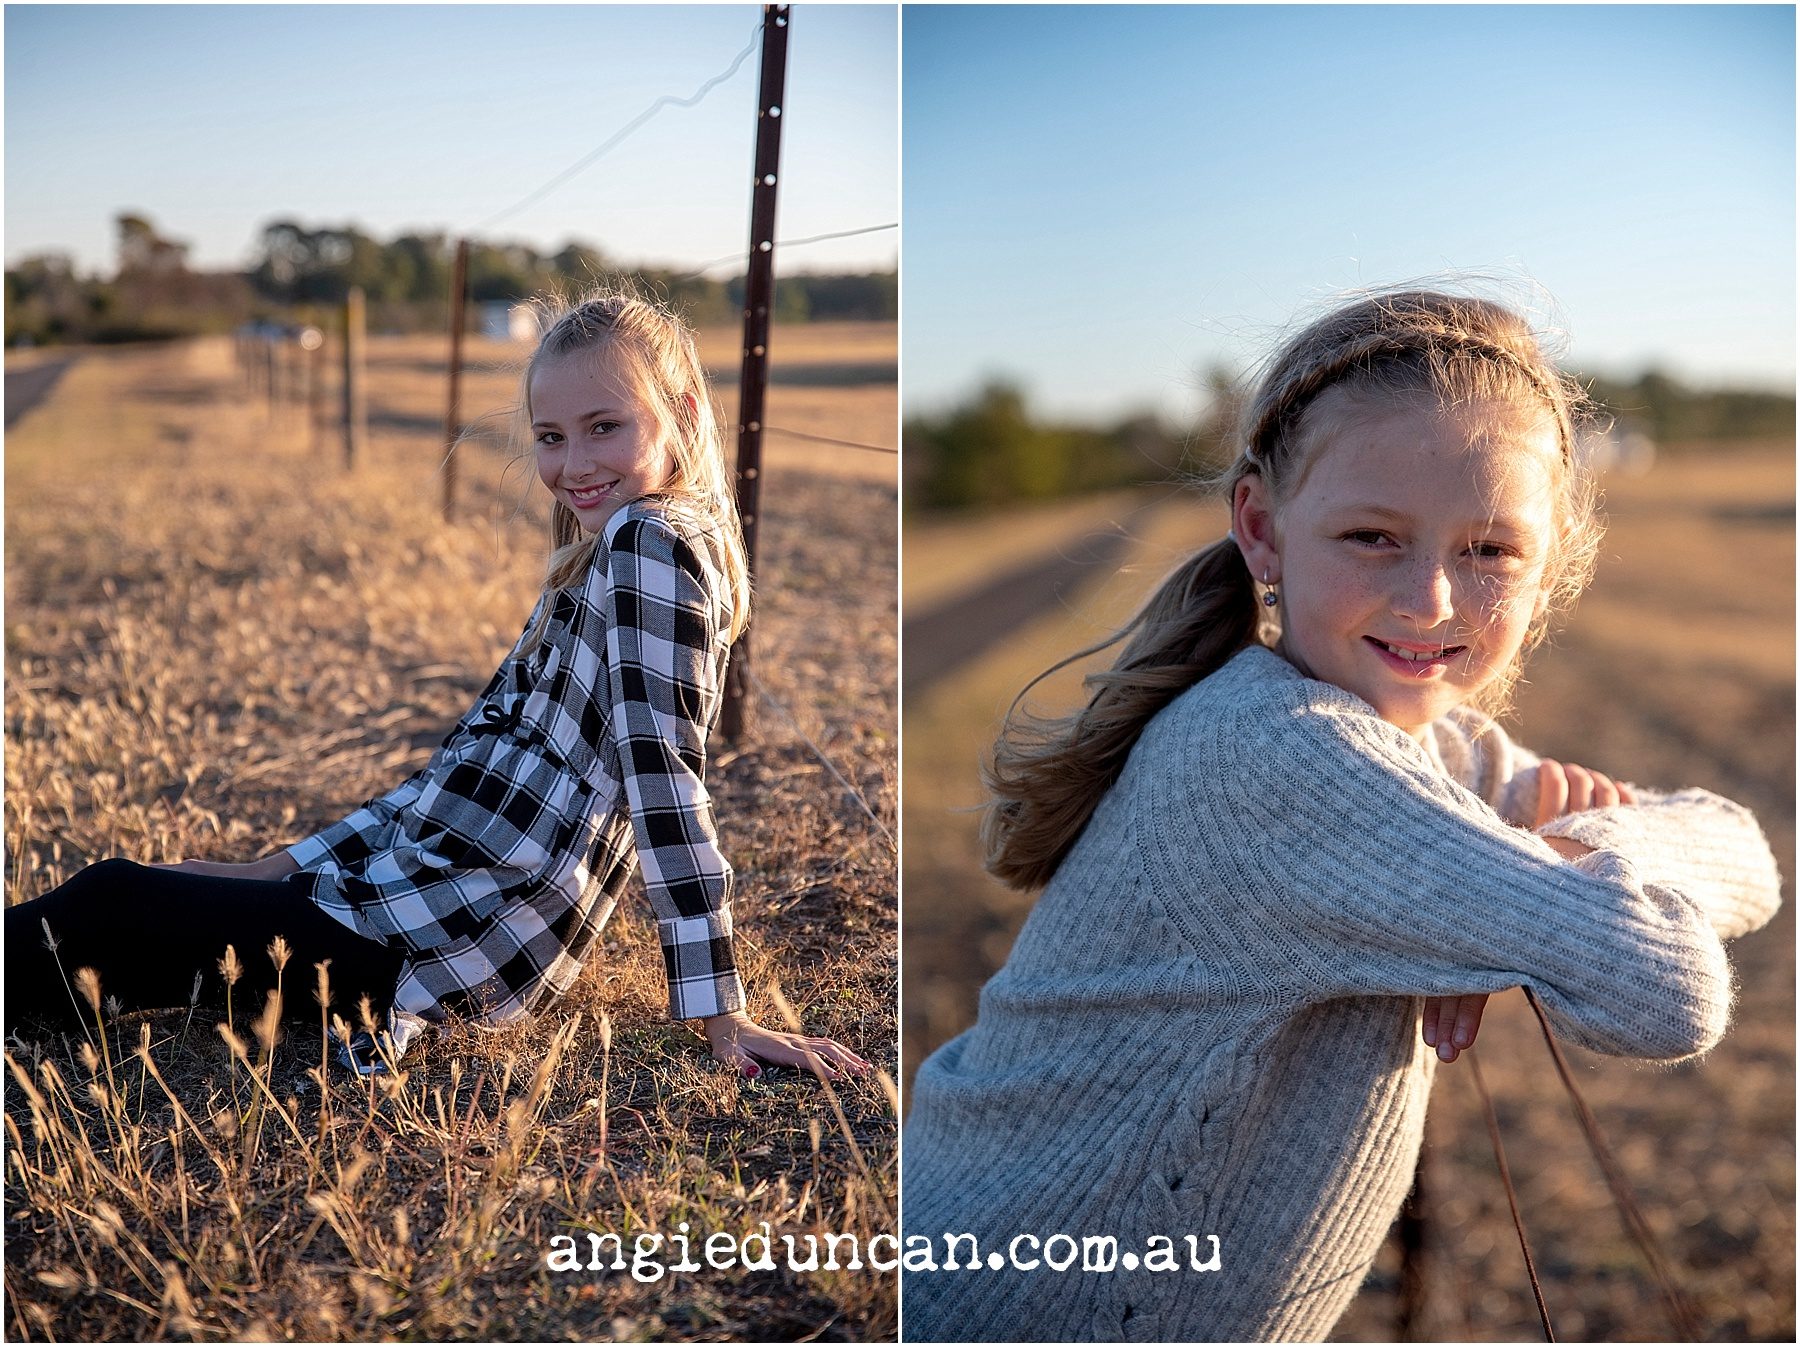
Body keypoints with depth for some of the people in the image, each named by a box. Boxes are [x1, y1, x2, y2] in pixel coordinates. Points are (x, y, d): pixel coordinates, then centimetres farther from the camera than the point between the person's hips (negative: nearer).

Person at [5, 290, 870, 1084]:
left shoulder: (650, 541, -13)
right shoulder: (596, 563, 17)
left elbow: (661, 768, -20)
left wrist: (719, 1014, -22)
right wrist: (287, 865, 16)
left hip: (475, 931, -9)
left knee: (111, 909, -2)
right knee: (117, 893, 12)